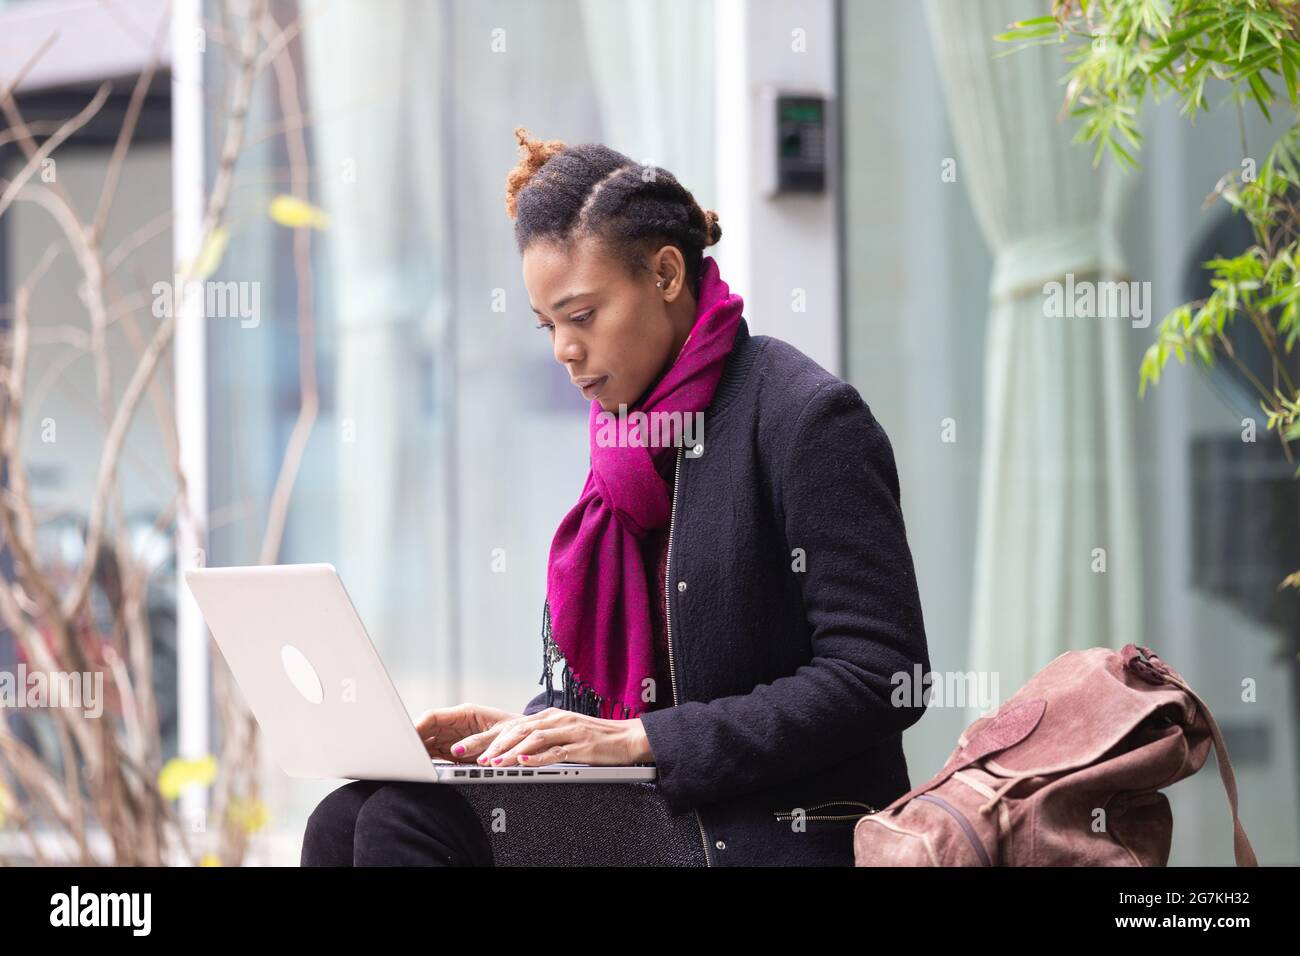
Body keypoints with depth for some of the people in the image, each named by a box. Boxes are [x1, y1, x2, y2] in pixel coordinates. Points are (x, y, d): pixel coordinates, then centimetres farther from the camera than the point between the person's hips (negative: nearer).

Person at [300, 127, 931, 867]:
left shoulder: (807, 417, -9)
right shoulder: (625, 434, 16)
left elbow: (880, 680, -16)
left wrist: (644, 739, -18)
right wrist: (524, 730, -2)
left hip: (772, 833, -8)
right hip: (651, 814, 8)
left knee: (399, 826, -22)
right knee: (350, 823, -14)